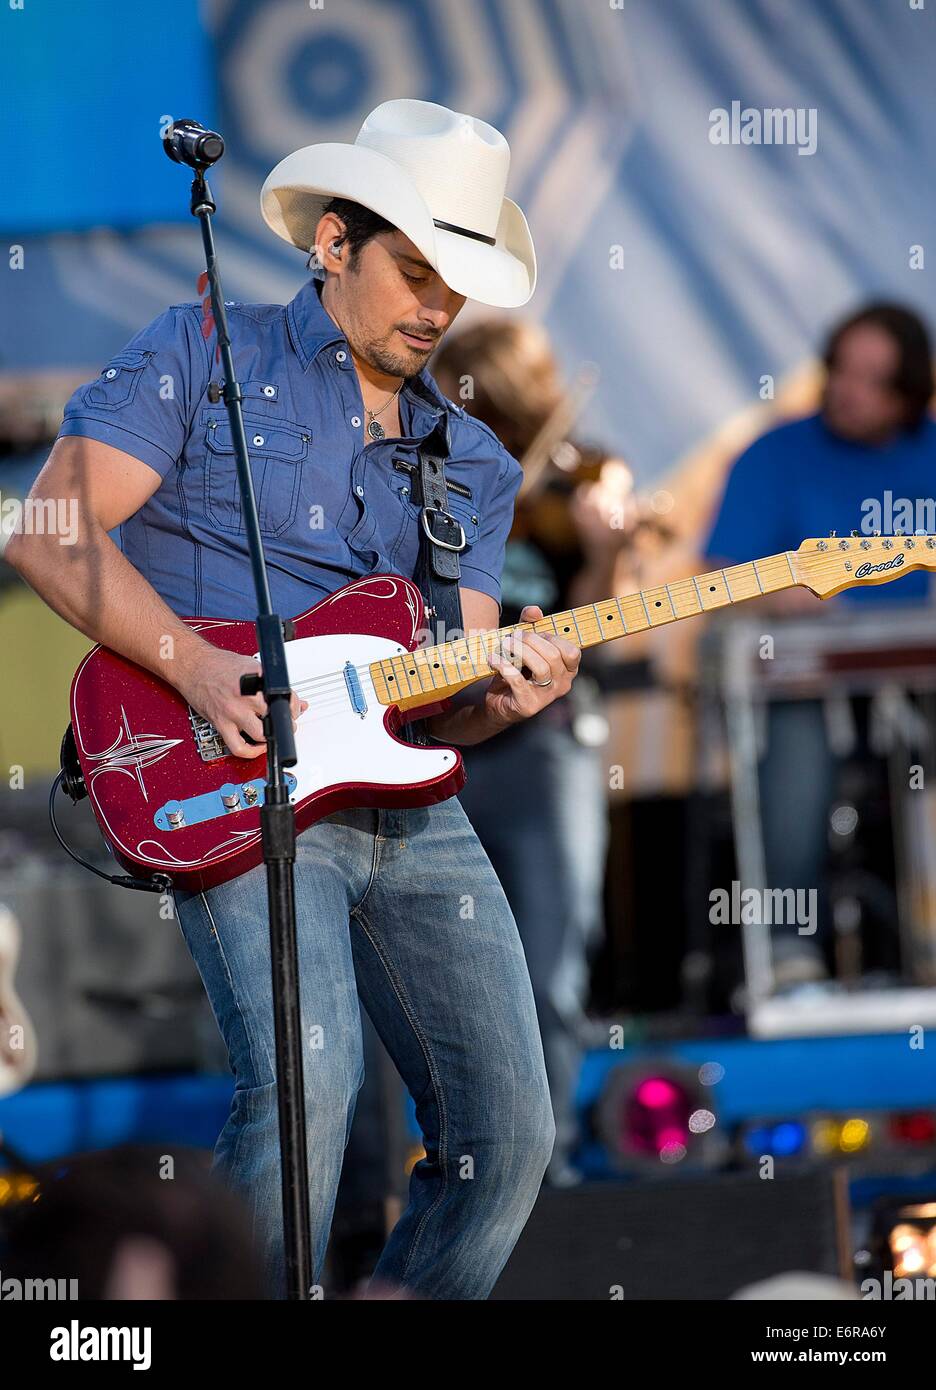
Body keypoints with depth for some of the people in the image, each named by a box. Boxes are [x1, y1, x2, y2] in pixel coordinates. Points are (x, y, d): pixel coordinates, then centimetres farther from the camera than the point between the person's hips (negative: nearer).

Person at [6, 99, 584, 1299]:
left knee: (506, 1131, 2)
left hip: (410, 809, 6)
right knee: (306, 1077, -27)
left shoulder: (473, 465, 18)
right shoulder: (203, 356, 4)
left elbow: (444, 702, 11)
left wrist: (502, 695, -14)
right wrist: (197, 667, -17)